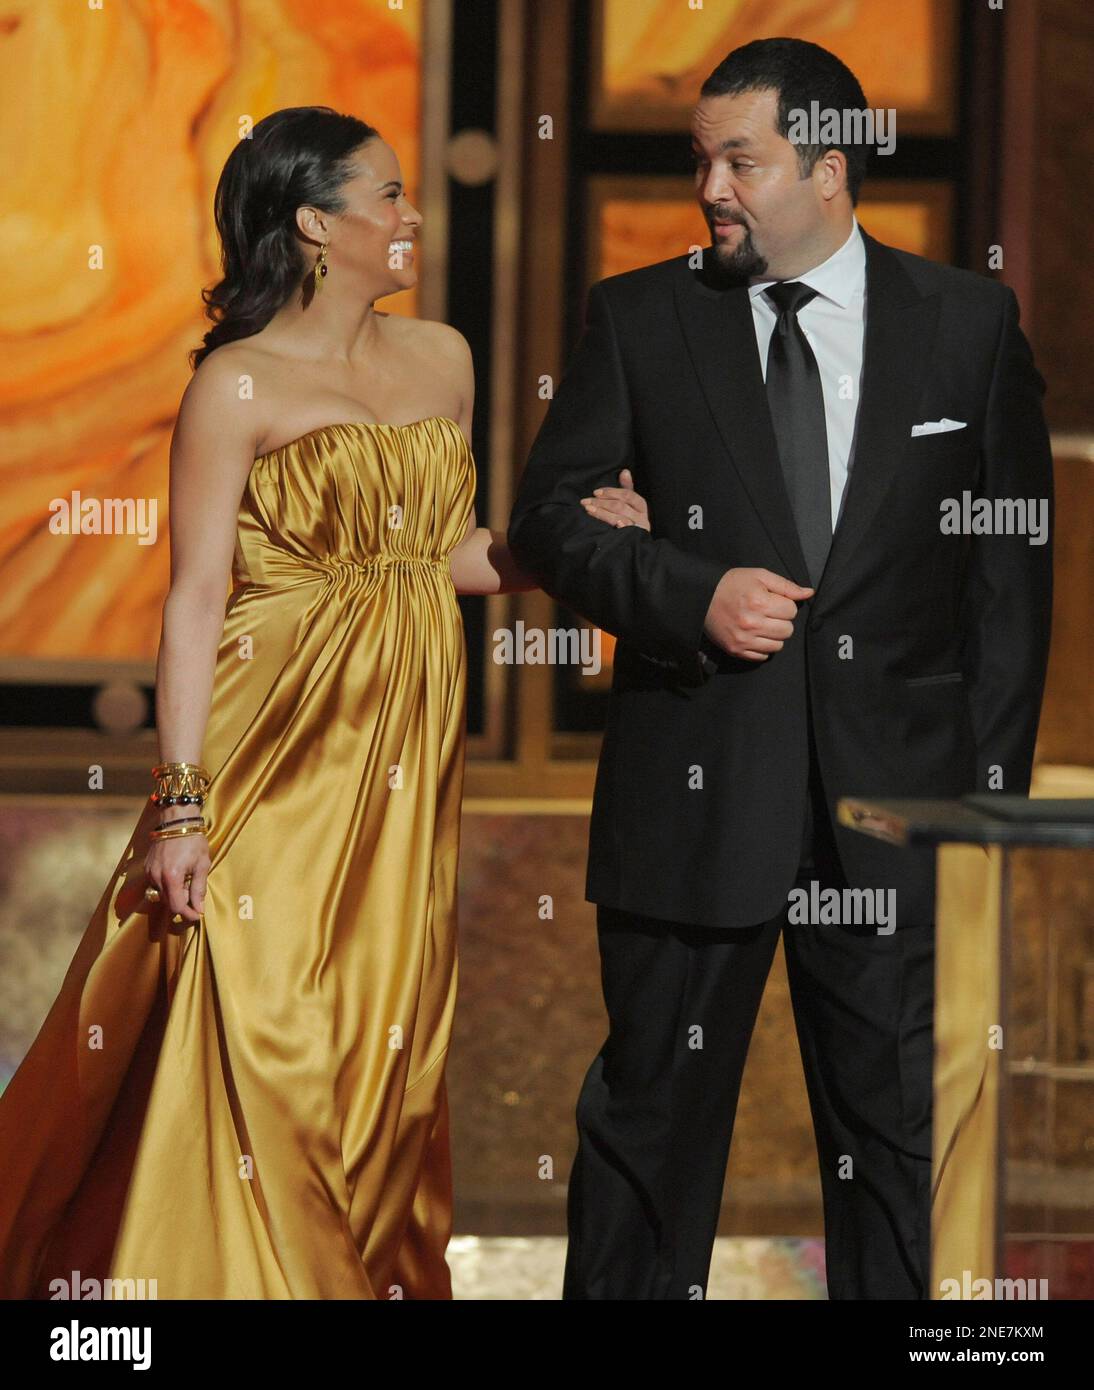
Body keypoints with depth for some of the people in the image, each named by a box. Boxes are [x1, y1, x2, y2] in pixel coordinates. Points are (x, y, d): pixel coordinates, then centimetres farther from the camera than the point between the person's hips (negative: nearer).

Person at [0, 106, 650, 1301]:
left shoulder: (441, 361, 11)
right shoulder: (239, 384, -6)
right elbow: (195, 598, -10)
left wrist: (566, 536, 1)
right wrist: (180, 801, -17)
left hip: (405, 763, 5)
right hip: (277, 755, -5)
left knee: (381, 1050, 7)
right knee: (254, 1050, -7)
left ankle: (371, 1274, 16)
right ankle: (230, 1275, 5)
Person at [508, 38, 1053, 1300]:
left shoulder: (971, 322, 3)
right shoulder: (638, 318, 3)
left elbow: (1012, 571, 5)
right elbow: (547, 518, 4)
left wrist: (993, 790, 0)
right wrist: (692, 596, -13)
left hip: (896, 802, 0)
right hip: (692, 792, 0)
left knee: (900, 1127, 6)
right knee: (653, 1113, 7)